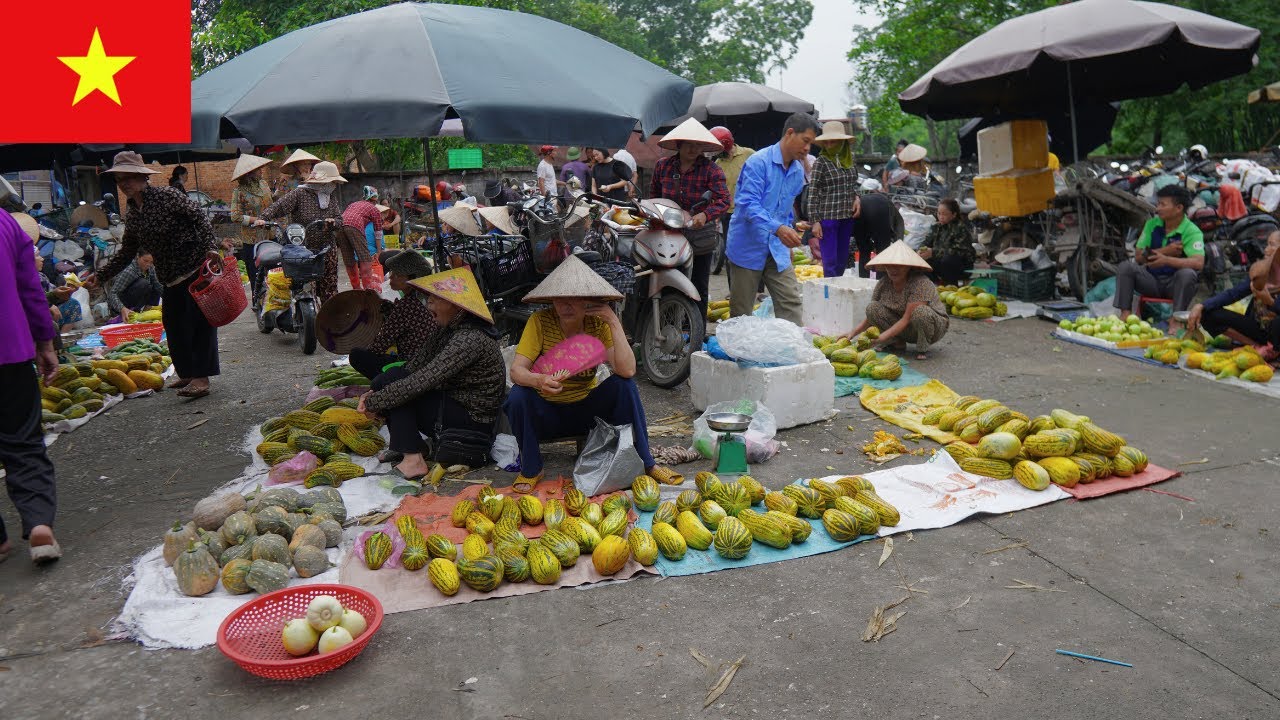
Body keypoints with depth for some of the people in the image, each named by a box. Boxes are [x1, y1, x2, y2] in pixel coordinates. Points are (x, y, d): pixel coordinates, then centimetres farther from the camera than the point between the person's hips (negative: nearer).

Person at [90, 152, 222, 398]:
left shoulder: (167, 196, -10)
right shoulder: (131, 214, 10)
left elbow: (200, 217, -11)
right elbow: (127, 251, 17)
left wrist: (210, 246, -24)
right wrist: (102, 276, 13)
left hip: (196, 267, -8)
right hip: (171, 278, 8)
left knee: (199, 321, -8)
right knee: (173, 324, 9)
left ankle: (201, 378, -10)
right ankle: (187, 374, 21)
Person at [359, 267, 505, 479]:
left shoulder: (471, 338, -25)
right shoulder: (446, 328, 5)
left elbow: (423, 380, -28)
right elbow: (415, 367, 4)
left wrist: (374, 402, -19)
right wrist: (375, 395, -10)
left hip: (471, 419, -9)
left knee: (393, 380, -15)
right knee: (391, 380, 1)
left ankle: (414, 460, -13)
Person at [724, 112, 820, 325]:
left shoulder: (798, 171, 11)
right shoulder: (758, 162, -13)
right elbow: (748, 203, -24)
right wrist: (777, 228, -35)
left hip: (777, 250, 6)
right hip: (748, 247, -6)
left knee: (791, 303, -3)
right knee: (741, 311, 4)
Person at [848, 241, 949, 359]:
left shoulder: (920, 283, -27)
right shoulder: (883, 283, -9)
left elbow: (907, 318, -32)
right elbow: (871, 315, -3)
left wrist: (881, 337, -38)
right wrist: (853, 333, -19)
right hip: (905, 330, 5)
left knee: (919, 311, -38)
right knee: (872, 307, -14)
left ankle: (922, 349, -12)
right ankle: (898, 343, 2)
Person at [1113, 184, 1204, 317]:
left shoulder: (1192, 231, -11)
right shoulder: (1152, 224, 4)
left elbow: (1199, 263, -27)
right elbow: (1138, 257, 0)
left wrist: (1167, 260, -40)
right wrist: (1165, 251, -15)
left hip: (1175, 284, -4)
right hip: (1152, 280, 4)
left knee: (1187, 274, -35)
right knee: (1125, 267, -19)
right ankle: (1125, 313, -24)